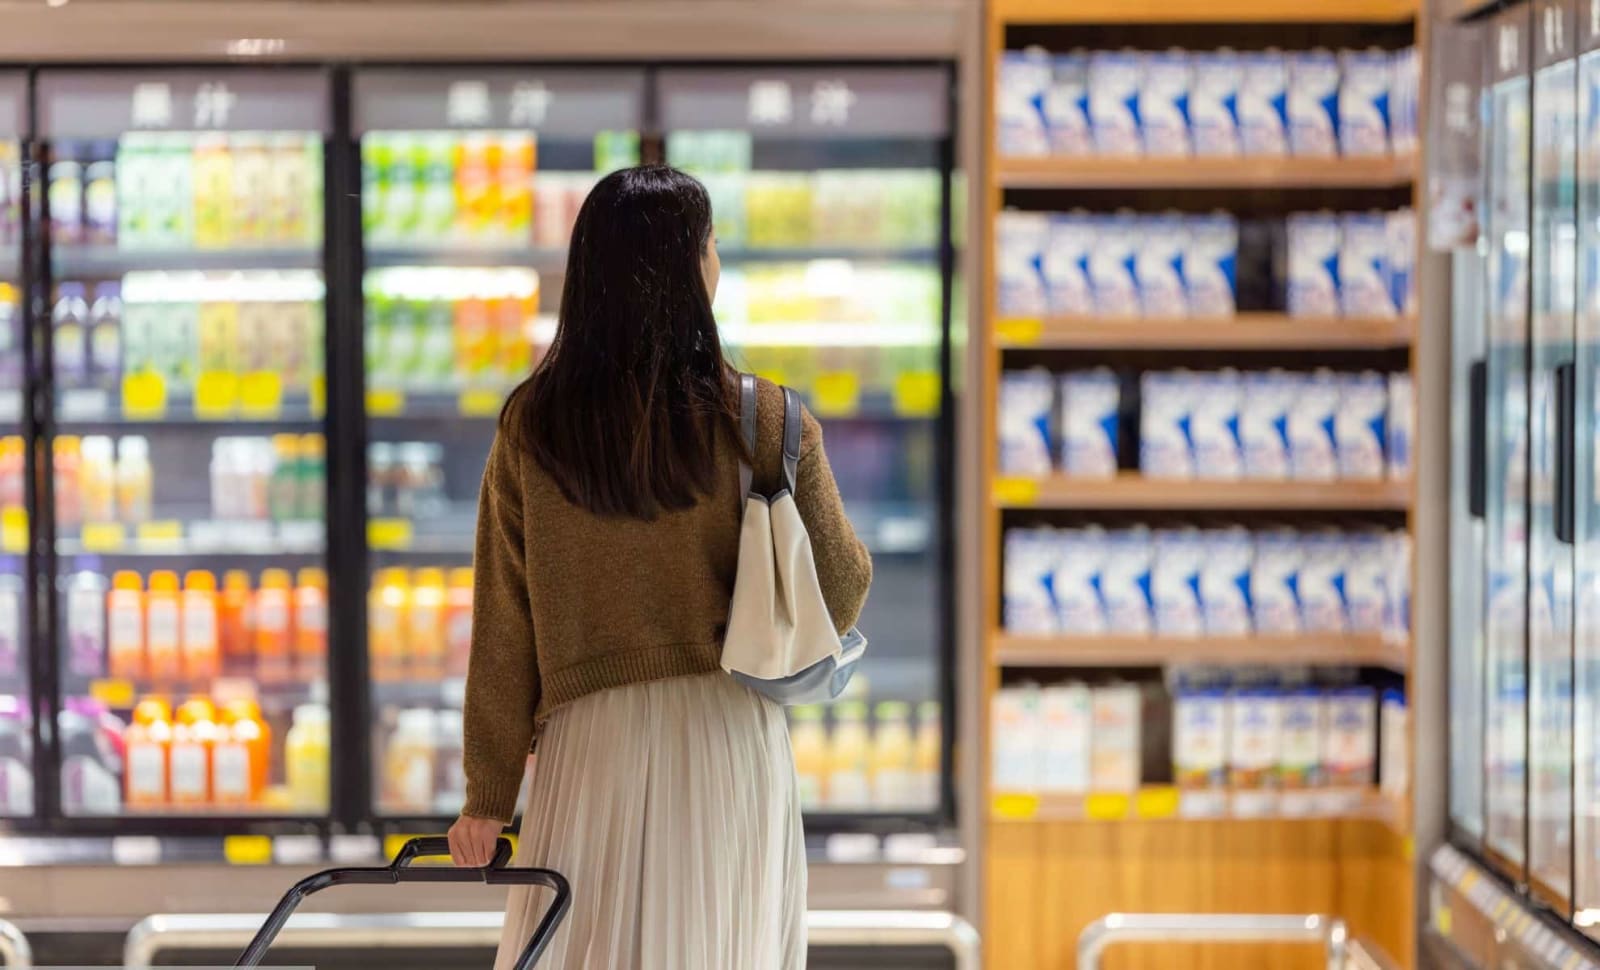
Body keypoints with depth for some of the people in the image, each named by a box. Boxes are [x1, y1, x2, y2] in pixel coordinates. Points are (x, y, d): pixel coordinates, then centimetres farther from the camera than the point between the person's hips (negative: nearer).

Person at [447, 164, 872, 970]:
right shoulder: (763, 420, -5)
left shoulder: (533, 426, -1)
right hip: (727, 731, -1)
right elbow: (840, 588, -1)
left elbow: (503, 626, 0)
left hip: (589, 738, 1)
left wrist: (489, 793, 4)